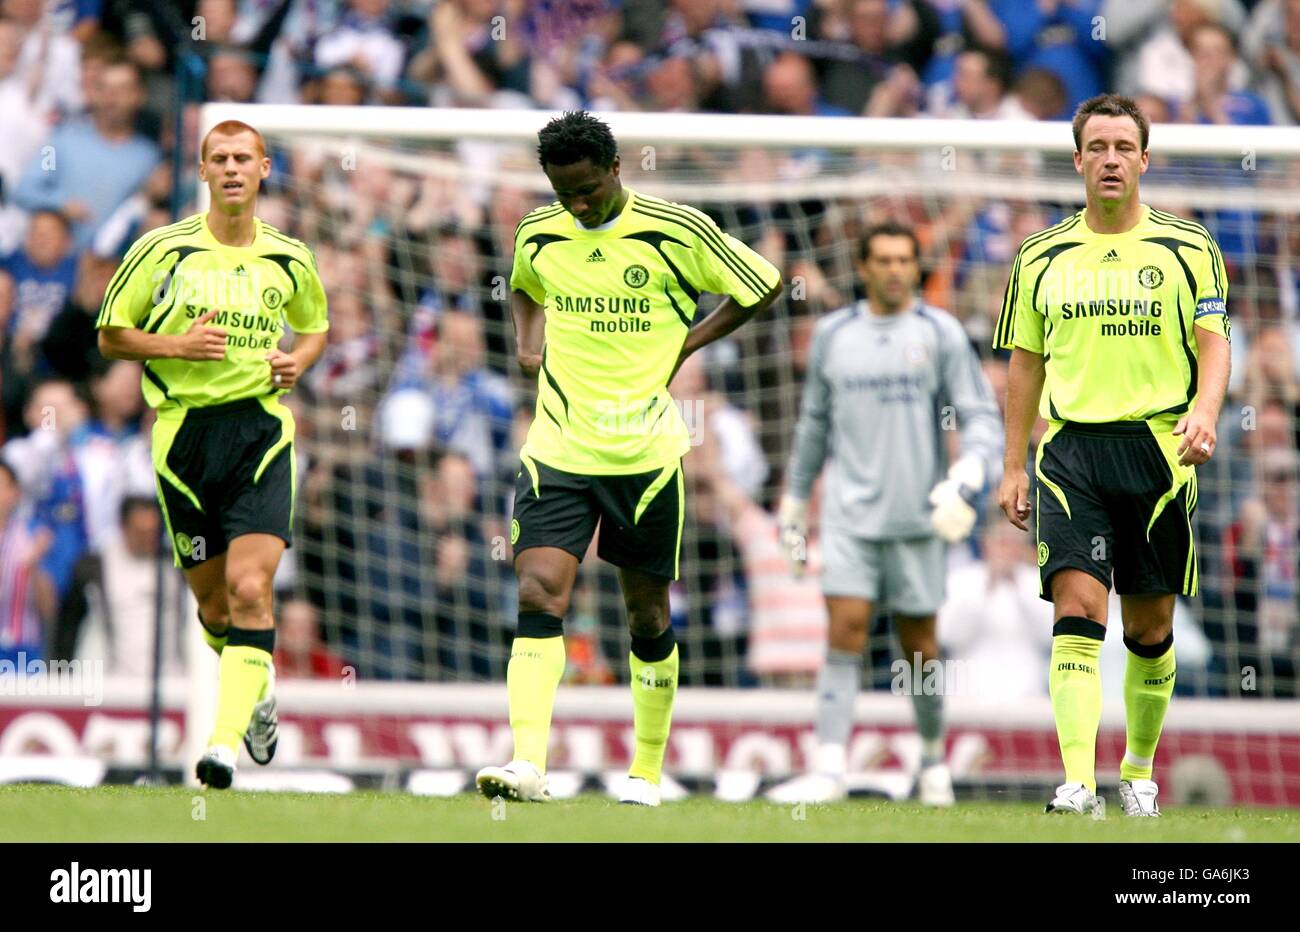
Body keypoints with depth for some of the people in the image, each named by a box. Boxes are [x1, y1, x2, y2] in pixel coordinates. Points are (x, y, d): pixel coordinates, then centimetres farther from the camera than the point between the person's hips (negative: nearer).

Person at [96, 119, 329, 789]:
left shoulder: (289, 260, 7)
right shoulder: (164, 250, 0)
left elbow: (315, 325, 26)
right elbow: (111, 335, 5)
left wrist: (300, 360, 3)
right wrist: (177, 344, -12)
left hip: (261, 431, 0)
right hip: (184, 428, 0)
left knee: (250, 589, -17)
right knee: (212, 602, 8)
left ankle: (226, 740, -21)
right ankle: (258, 690, 39)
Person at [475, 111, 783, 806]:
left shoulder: (677, 232, -6)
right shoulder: (537, 234, 5)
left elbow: (763, 285, 6)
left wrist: (686, 344, -1)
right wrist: (528, 340, 8)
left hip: (645, 454, -2)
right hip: (556, 452, 2)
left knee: (648, 614, 7)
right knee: (538, 597, -15)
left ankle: (648, 770, 21)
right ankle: (527, 762, -22)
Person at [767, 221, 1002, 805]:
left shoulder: (940, 333, 1)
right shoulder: (833, 334, 9)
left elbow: (980, 416, -1)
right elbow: (814, 423, 20)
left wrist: (970, 473, -18)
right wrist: (794, 500, 21)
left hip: (917, 516, -1)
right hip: (850, 513, 1)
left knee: (919, 641, 5)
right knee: (845, 629, -11)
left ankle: (933, 757, 26)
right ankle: (830, 768, -15)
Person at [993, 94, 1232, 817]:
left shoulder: (1189, 248, 4)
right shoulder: (1042, 257, 9)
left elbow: (1213, 344, 1)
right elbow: (1026, 363, 15)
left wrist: (1205, 411, -19)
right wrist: (1013, 467, 11)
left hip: (1158, 450, 0)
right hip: (1070, 449, 0)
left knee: (1150, 628, 7)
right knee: (1077, 612, -14)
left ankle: (1140, 771, 26)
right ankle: (1079, 782, -22)